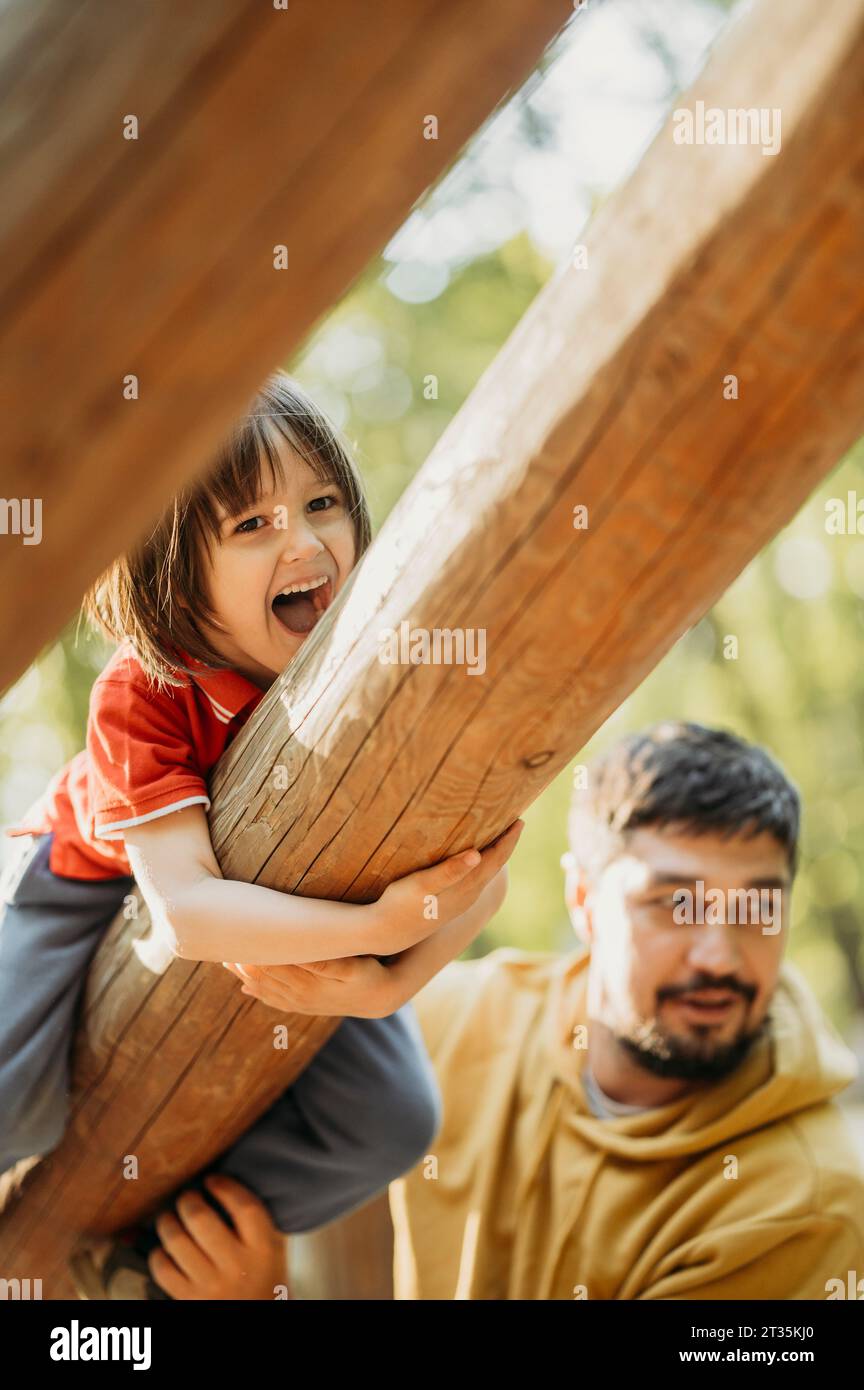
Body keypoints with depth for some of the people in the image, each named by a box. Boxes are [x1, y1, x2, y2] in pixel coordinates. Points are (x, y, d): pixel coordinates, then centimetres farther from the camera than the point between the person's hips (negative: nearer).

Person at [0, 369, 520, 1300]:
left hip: (294, 911, 3)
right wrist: (375, 925, -56)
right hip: (100, 881, -2)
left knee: (394, 1119, -12)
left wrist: (393, 980, -45)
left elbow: (482, 870, -27)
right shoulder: (139, 697, -34)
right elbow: (185, 910, -45)